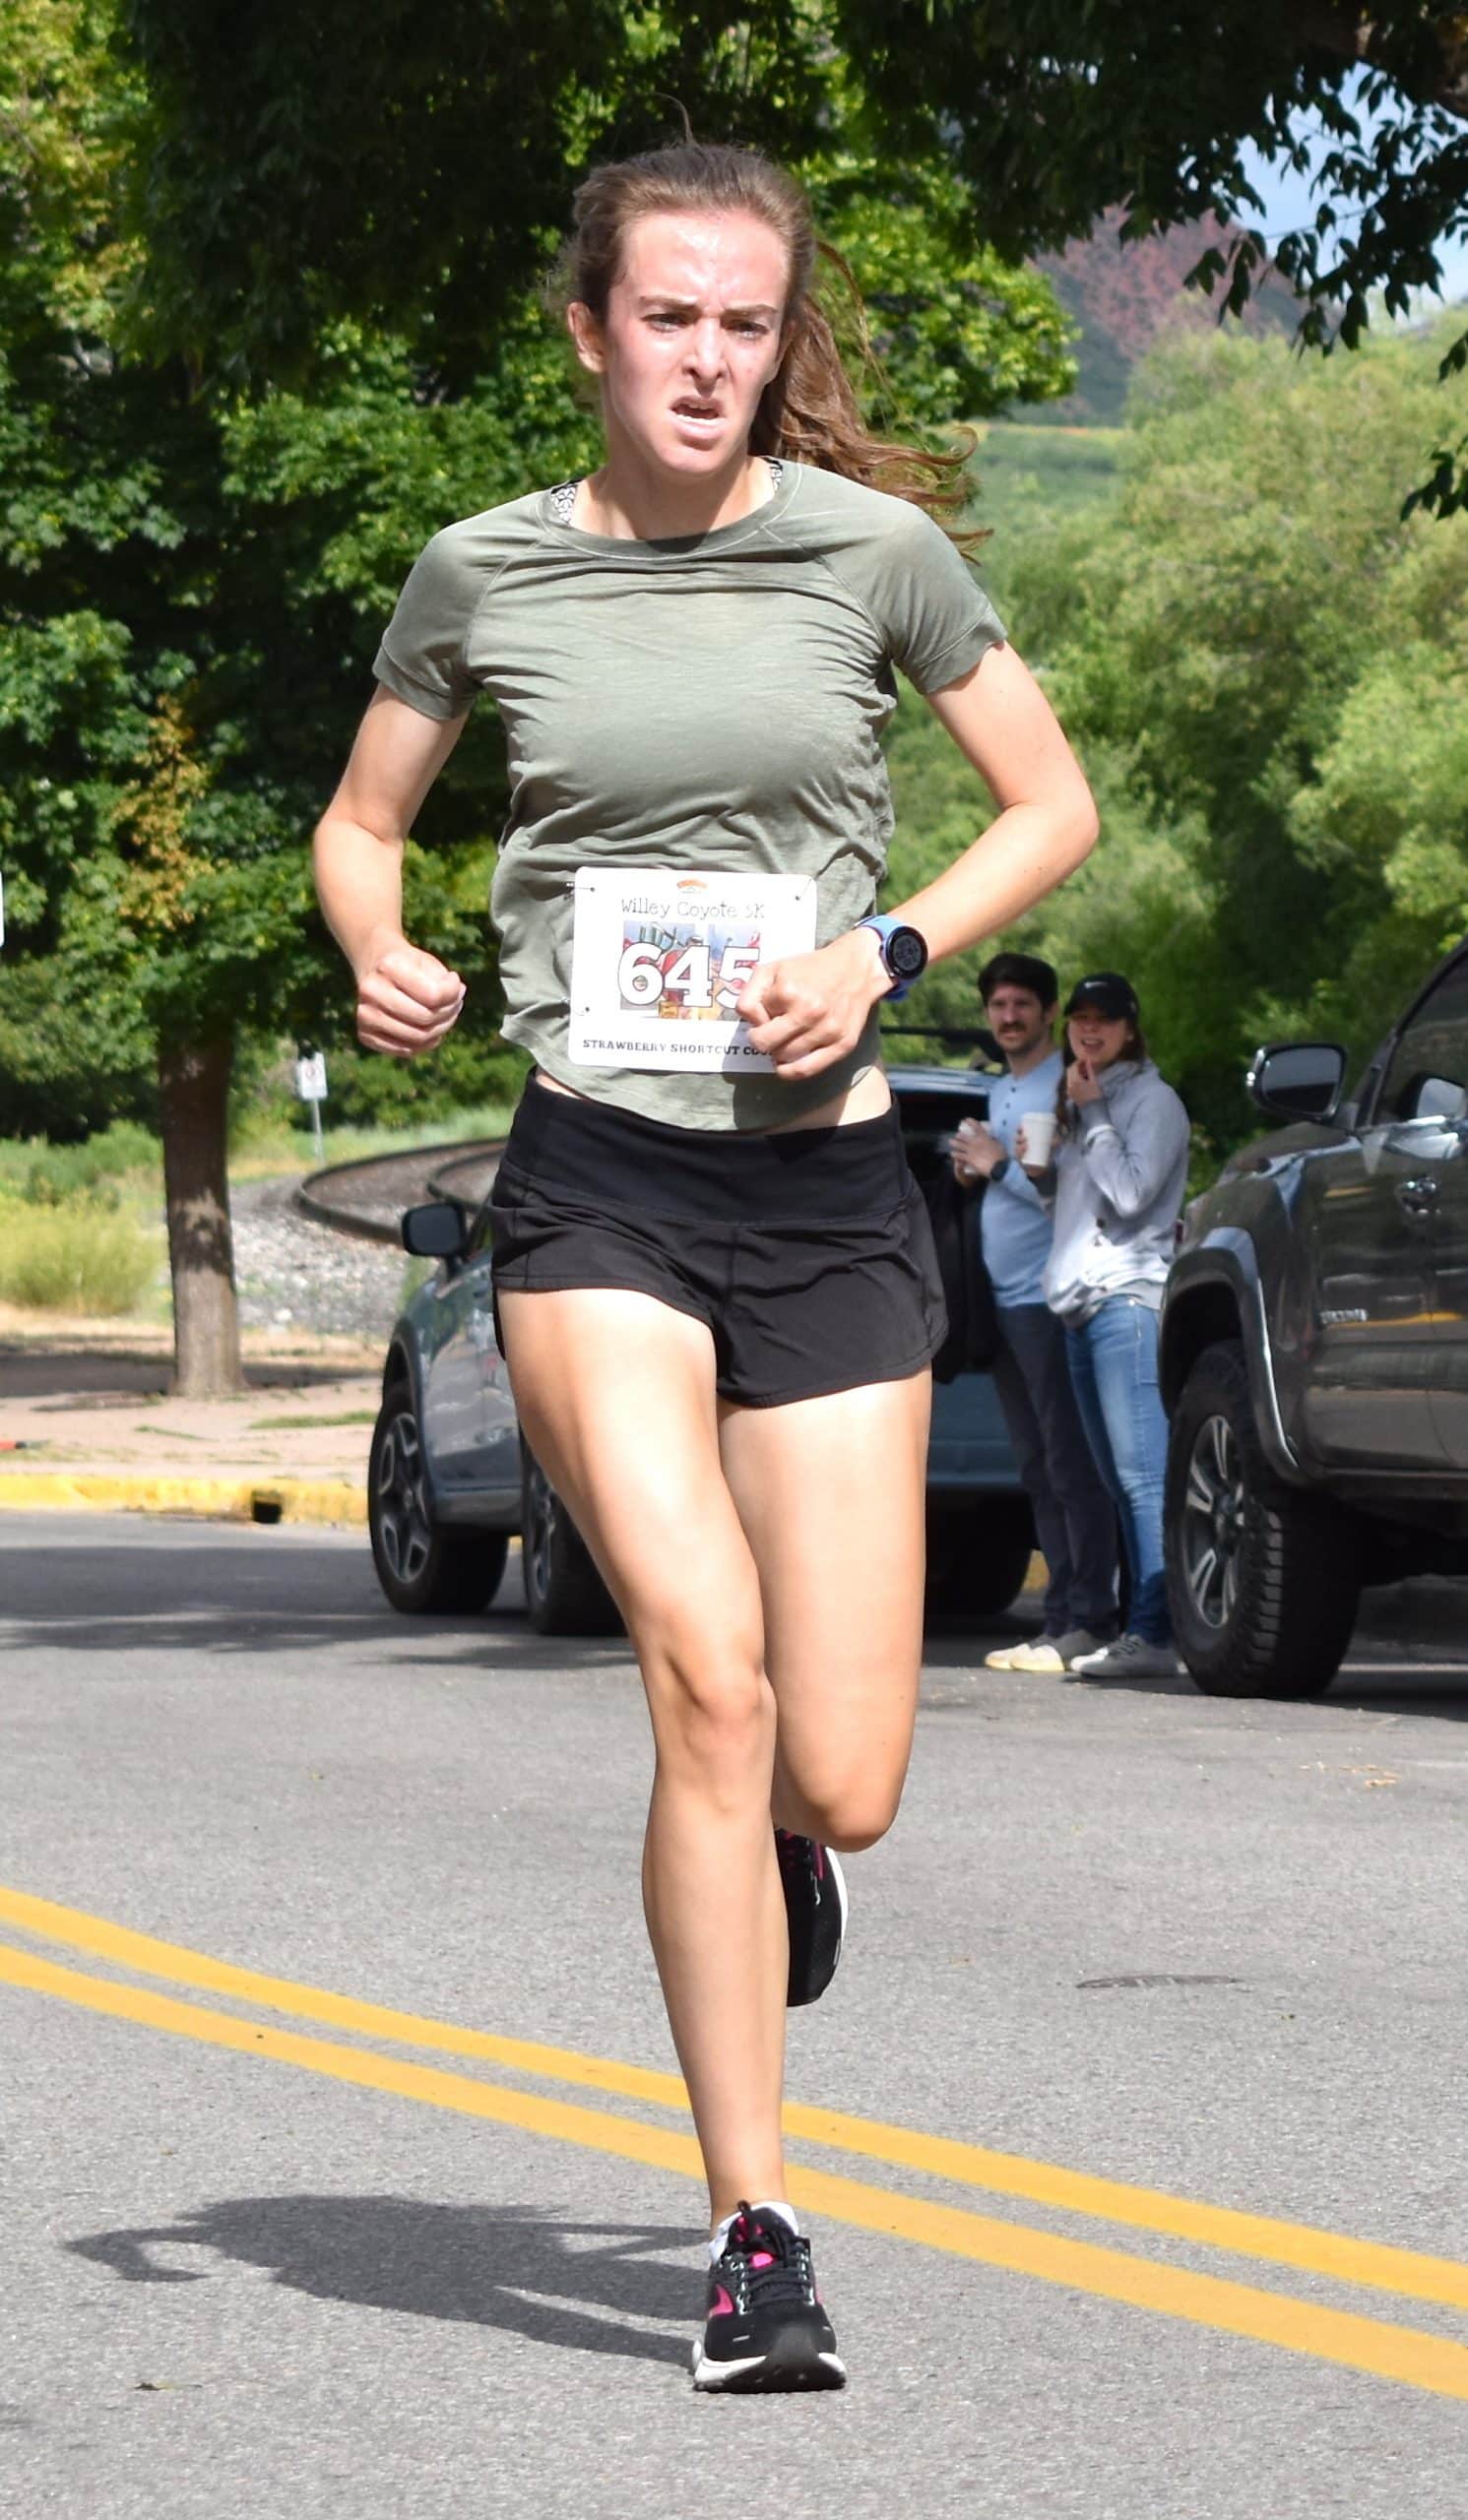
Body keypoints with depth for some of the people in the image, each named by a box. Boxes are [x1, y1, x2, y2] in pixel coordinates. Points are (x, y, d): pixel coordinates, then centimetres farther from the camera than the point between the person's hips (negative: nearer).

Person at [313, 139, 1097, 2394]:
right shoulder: (487, 573, 3)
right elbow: (361, 821, 17)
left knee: (837, 1788, 0)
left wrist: (885, 954, -8)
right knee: (708, 1667, -22)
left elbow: (1054, 808, 9)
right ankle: (755, 2239, -12)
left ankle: (768, 1837, 41)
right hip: (599, 1188, -1)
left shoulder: (869, 546, 1)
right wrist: (377, 951, -5)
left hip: (828, 1192, 1)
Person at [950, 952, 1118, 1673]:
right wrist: (975, 1172, 9)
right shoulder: (1000, 1093, 21)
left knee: (1070, 1465, -11)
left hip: (1048, 1297, -9)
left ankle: (1091, 1623, -13)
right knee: (1038, 1471, 8)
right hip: (1003, 1298, 9)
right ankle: (1062, 1620, 9)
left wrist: (1001, 1164, -11)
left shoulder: (1066, 1087, -7)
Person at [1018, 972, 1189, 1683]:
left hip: (1130, 1297, -9)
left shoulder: (1151, 1100, -2)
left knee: (1142, 1474, -15)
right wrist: (1039, 1167, 10)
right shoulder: (1077, 1103, 24)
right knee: (1120, 1481, 5)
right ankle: (1142, 1632, 4)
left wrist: (1091, 1114, -9)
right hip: (1081, 1303, 9)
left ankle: (1154, 1632, -21)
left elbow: (1130, 1193, -15)